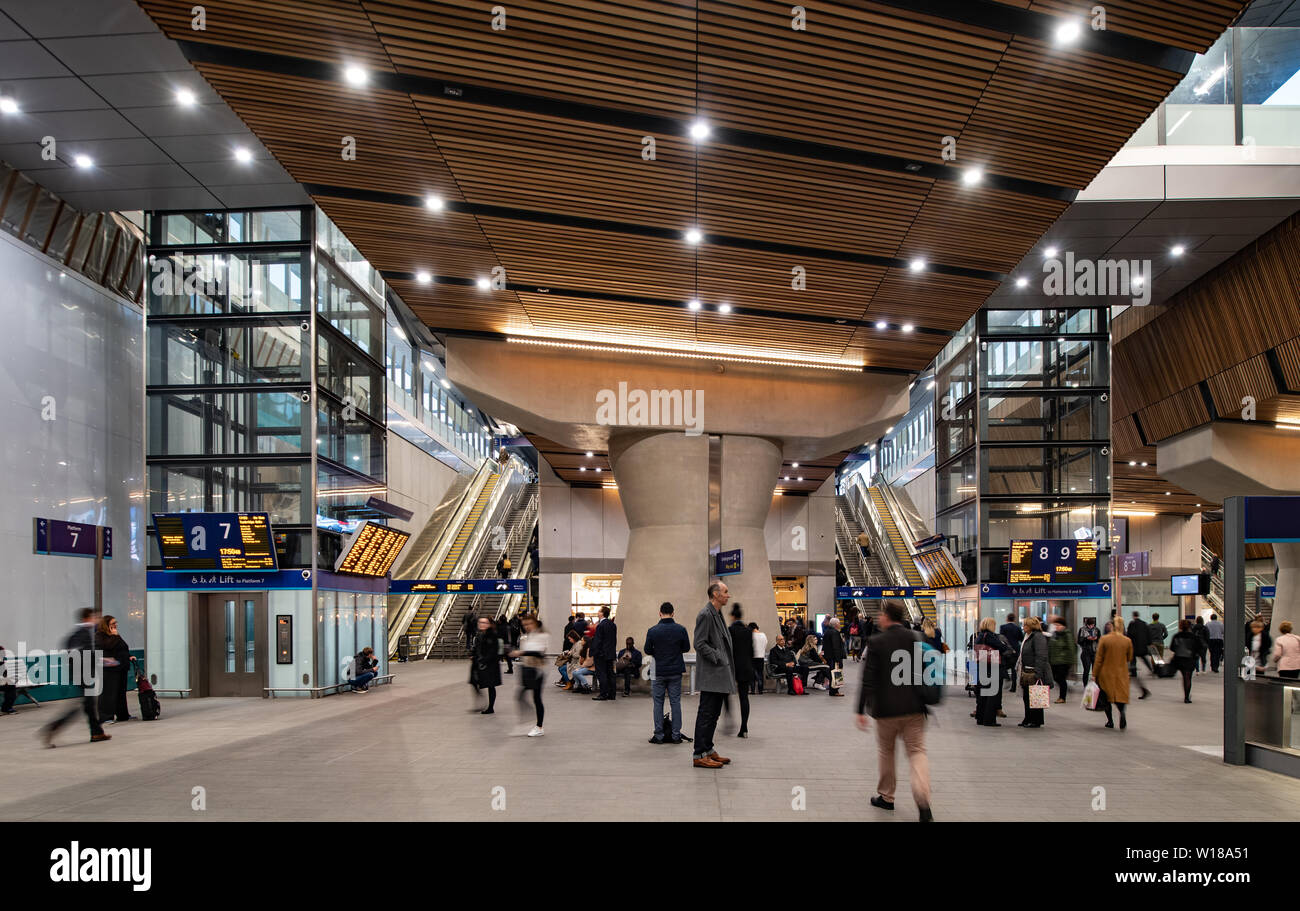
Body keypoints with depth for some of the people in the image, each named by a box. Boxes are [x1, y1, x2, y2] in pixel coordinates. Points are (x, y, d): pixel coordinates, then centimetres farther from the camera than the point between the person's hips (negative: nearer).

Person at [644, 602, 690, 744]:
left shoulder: (652, 631, -11)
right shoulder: (681, 629, -7)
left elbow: (647, 650, -4)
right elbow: (686, 648, 2)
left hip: (658, 671, -1)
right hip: (676, 670, 1)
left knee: (658, 703, 8)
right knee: (675, 702, 9)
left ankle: (658, 735, 8)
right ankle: (676, 735, 9)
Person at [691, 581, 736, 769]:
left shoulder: (718, 615, 17)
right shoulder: (705, 615, -14)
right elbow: (700, 644, -19)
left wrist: (727, 662, 13)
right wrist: (718, 659, -16)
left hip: (720, 676, 10)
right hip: (711, 675, -10)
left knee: (713, 713, 14)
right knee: (706, 714, -7)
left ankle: (708, 750, 21)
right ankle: (700, 755, -4)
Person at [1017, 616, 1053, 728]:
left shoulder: (1038, 637, -14)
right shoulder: (1027, 637, 17)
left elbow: (1041, 656, -20)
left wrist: (1037, 674, -24)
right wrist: (1022, 671, 21)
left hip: (1035, 672, -10)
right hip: (1027, 672, 10)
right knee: (1027, 697, 13)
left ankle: (1036, 721, 5)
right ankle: (1028, 720, 21)